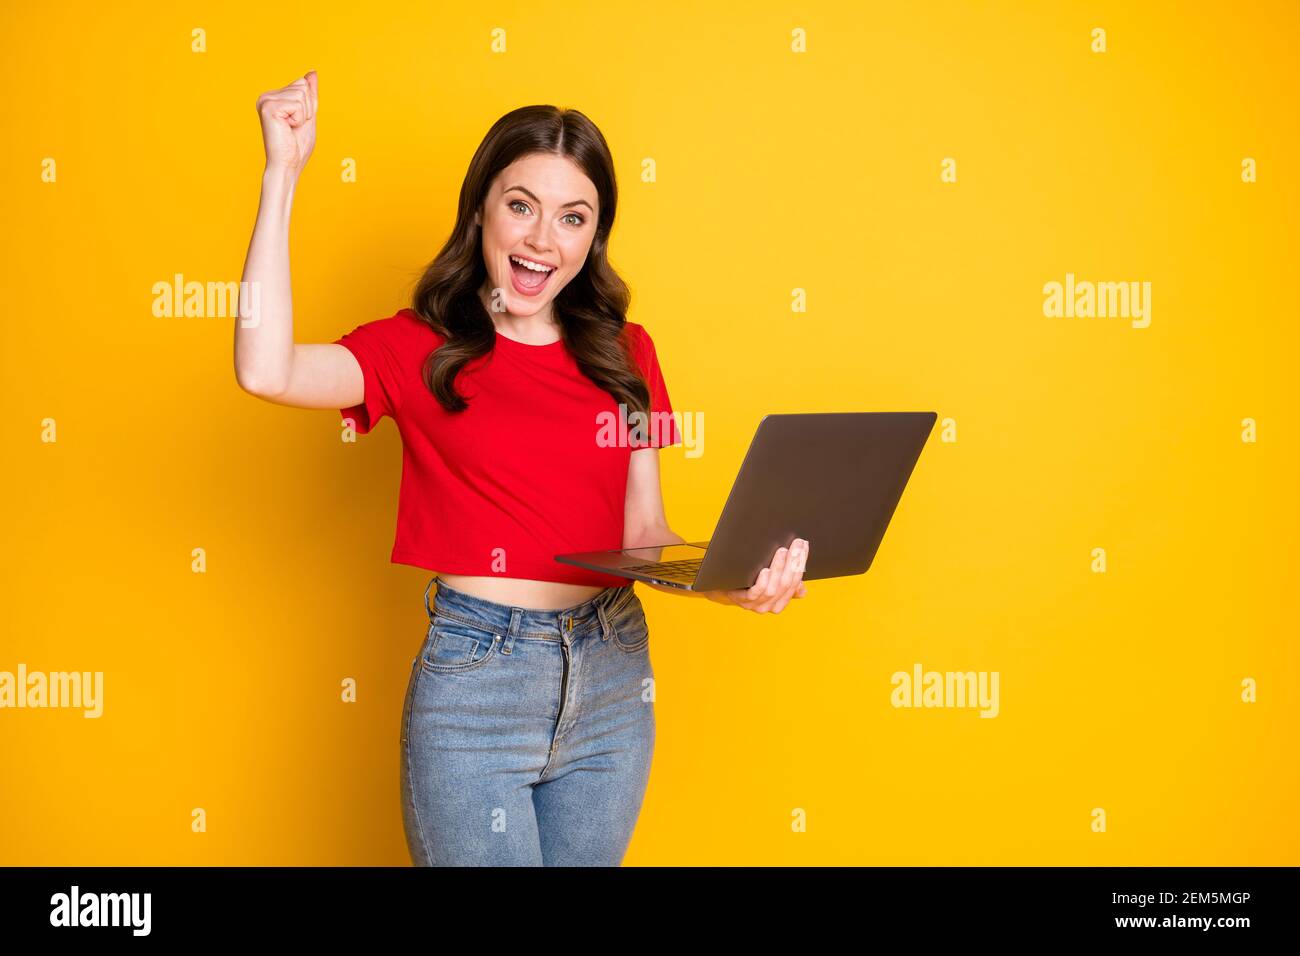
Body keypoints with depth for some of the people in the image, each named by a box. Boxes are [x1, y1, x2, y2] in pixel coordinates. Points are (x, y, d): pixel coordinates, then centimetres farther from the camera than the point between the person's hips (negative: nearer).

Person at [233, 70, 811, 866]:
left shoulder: (625, 352, 5)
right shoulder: (421, 350, -4)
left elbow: (645, 535, 6)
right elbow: (266, 370, -23)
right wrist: (283, 173, -18)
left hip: (614, 680, 4)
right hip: (474, 679, -4)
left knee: (588, 855, 19)